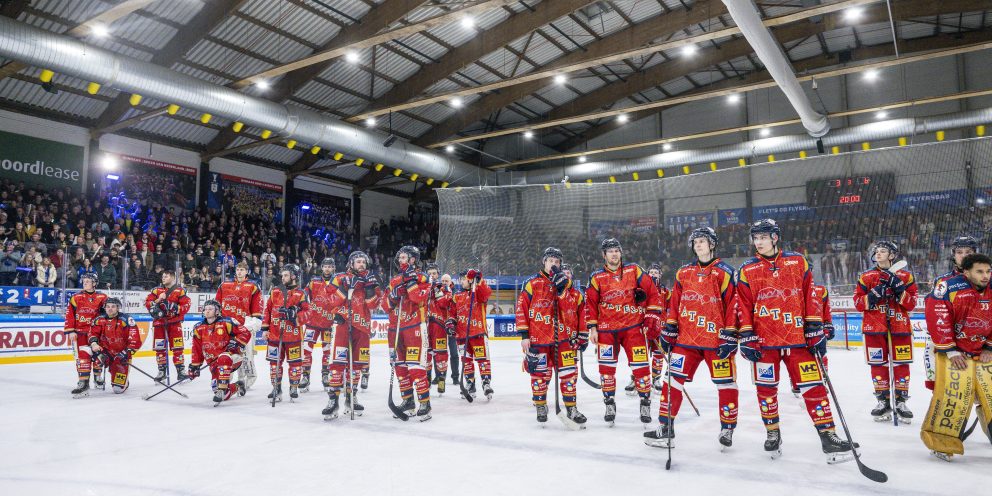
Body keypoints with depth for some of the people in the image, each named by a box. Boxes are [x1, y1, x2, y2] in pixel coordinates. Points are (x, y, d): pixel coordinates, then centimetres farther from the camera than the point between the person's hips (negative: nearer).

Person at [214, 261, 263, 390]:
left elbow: (257, 306, 1)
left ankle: (250, 377, 7)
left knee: (246, 352, -5)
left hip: (245, 325, -3)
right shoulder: (224, 286, 15)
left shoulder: (253, 287, 5)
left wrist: (255, 320, -7)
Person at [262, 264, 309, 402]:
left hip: (293, 335, -3)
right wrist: (265, 328, 7)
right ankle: (276, 388, 19)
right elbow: (268, 310, 11)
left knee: (295, 362, 2)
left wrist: (294, 314, -23)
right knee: (274, 362, 7)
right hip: (274, 334, 3)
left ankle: (294, 388, 16)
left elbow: (307, 312, -7)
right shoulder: (275, 291, 10)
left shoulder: (301, 294, -1)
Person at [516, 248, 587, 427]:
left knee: (569, 374, 3)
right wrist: (524, 335, -6)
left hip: (564, 337, 3)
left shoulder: (567, 284, 9)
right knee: (540, 374, 7)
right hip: (538, 338, -2)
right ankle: (540, 407, 26)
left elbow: (581, 308, 8)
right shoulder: (533, 284, -1)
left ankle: (571, 409, 17)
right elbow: (522, 308, -4)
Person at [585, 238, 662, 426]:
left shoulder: (634, 271, 2)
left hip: (633, 326, -1)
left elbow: (652, 291, 5)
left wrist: (653, 313, -1)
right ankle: (609, 403, 19)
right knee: (607, 366, 3)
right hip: (606, 329, 1)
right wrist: (592, 327, 2)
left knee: (640, 365, -2)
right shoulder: (597, 278, 3)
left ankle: (645, 402, 15)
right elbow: (590, 303, 6)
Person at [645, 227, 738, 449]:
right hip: (686, 338, 4)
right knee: (674, 379, 1)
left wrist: (730, 336, -10)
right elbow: (674, 304, 12)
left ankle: (727, 429, 21)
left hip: (716, 339, -4)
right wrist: (668, 331, 7)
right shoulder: (684, 273, 11)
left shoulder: (724, 272, -2)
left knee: (725, 382, 3)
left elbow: (732, 306, -5)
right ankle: (666, 427, 8)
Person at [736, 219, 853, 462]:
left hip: (797, 339, 0)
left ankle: (828, 435, 8)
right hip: (764, 342, 0)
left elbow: (810, 298, 5)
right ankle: (772, 433, 23)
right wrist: (747, 339, -4)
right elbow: (743, 307, 1)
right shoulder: (747, 270, 3)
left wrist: (815, 330, 1)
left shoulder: (797, 262, 5)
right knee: (766, 389, 7)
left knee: (813, 386, -2)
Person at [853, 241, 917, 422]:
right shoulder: (866, 277, 7)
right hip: (874, 326, 0)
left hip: (899, 326, 0)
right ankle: (883, 401, 10)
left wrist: (900, 289, -13)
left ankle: (900, 402, 11)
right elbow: (858, 303, 3)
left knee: (901, 363, 0)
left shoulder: (905, 277, 6)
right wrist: (874, 295, -14)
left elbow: (911, 304, 1)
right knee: (878, 363, 1)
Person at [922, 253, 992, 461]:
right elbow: (936, 318, -20)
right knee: (952, 393, -13)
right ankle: (940, 442, -3)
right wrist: (950, 351, -16)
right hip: (952, 350, -6)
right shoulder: (949, 287, -19)